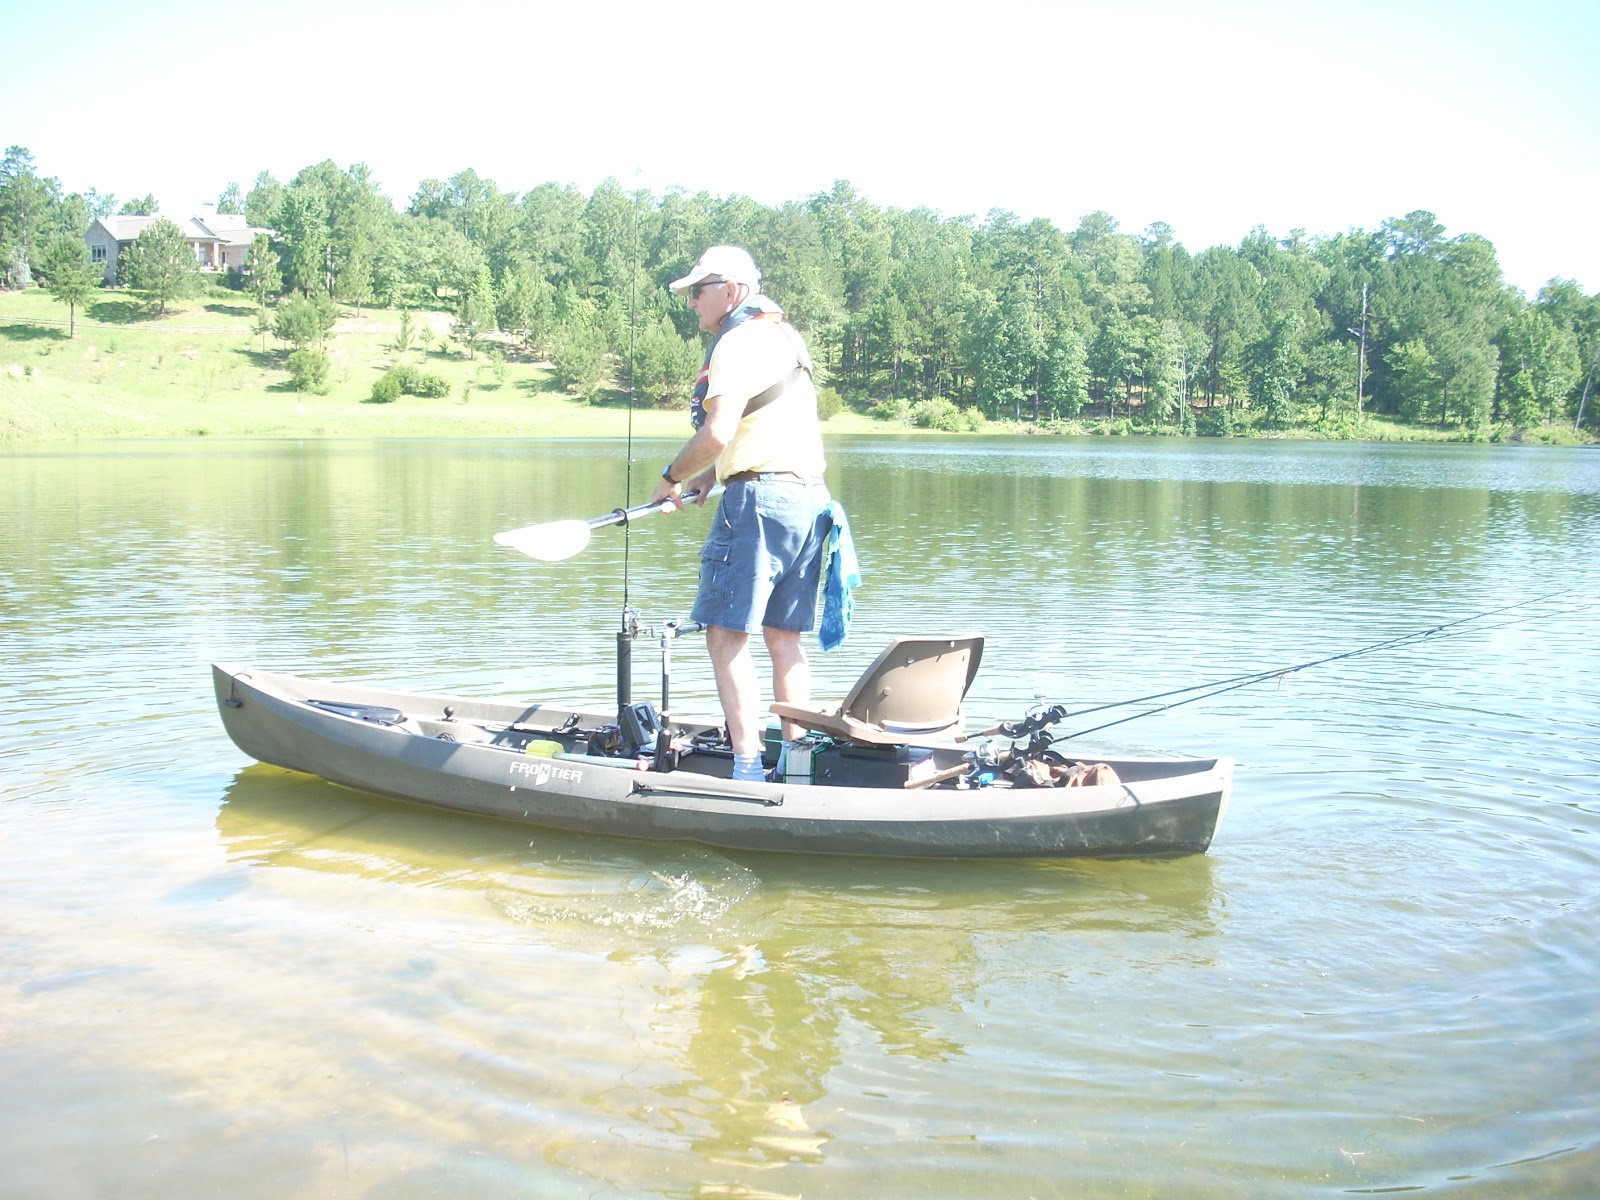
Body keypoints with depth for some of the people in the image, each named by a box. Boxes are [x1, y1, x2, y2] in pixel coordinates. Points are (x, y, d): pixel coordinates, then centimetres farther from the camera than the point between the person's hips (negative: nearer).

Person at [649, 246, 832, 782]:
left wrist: (671, 477, -2)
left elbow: (717, 434, -18)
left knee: (726, 633, -8)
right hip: (809, 496, 10)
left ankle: (748, 767, -12)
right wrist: (714, 475, 21)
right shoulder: (784, 336, 22)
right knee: (784, 635, 11)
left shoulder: (739, 340, -8)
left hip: (759, 496, -10)